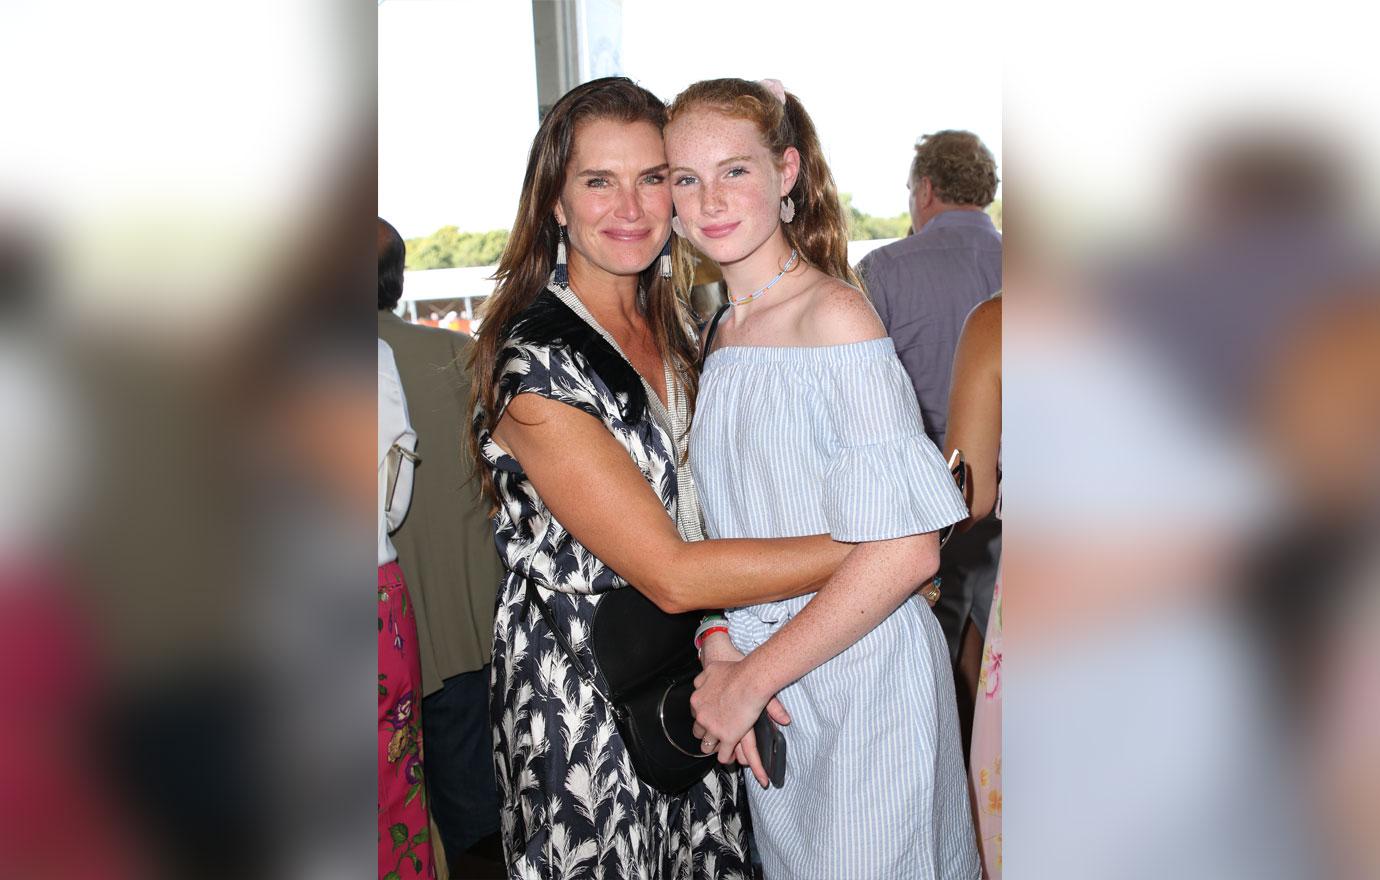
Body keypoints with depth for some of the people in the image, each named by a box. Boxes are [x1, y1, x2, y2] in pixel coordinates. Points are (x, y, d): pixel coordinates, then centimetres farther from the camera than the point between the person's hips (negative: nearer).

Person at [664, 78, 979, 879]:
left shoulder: (834, 315, -17)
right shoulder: (725, 332, 7)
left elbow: (905, 550, -23)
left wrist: (751, 681, -16)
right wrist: (722, 644, -4)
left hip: (861, 683, -7)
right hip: (765, 693, 7)